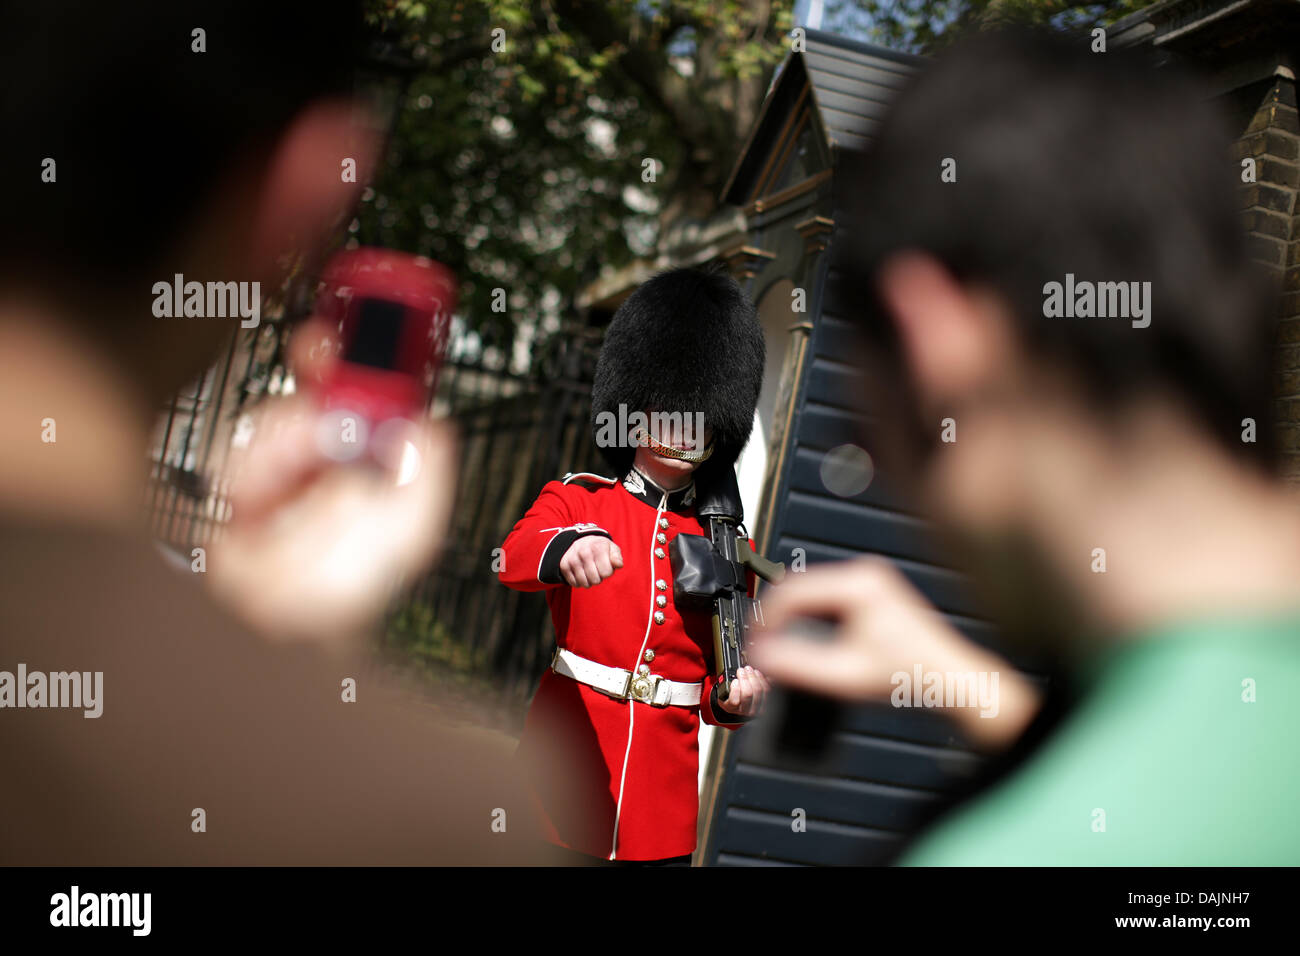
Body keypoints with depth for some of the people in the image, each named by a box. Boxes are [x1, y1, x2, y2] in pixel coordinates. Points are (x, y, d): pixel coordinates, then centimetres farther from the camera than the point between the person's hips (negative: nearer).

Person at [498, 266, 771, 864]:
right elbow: (514, 558, -17)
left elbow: (718, 682, 12)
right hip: (565, 772, -2)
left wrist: (735, 699, -12)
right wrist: (568, 547, -40)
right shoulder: (575, 499, 4)